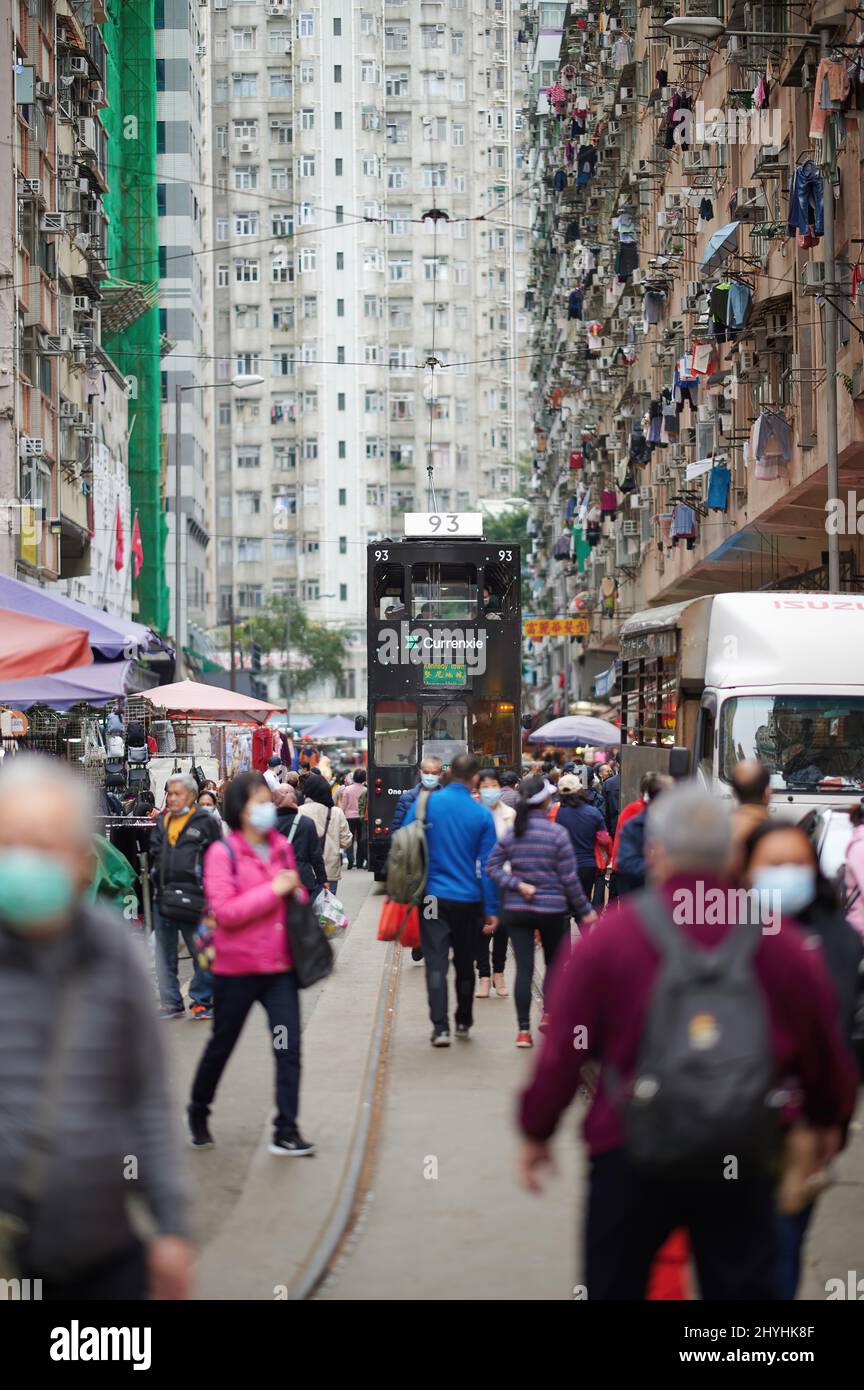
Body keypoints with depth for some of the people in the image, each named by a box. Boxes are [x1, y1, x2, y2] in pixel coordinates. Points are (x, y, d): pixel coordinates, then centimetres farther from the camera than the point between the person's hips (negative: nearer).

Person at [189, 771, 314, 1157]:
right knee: (221, 1045, 13)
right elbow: (225, 911, -19)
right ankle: (198, 1111, 36)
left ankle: (286, 1131, 1)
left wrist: (296, 892, -2)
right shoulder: (222, 853, -11)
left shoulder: (281, 846, 6)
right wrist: (273, 891, -20)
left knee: (289, 1047, -4)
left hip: (281, 966, 4)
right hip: (238, 969, -4)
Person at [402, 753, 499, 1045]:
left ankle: (440, 1027, -13)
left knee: (436, 963, -1)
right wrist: (492, 909, 3)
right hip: (469, 900, 1)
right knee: (465, 963, 16)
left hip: (433, 897, -1)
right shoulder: (482, 815, -5)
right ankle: (463, 1023, 28)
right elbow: (487, 865, -2)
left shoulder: (425, 803, -6)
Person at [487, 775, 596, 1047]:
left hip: (516, 910, 2)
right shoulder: (557, 833, -10)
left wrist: (517, 884, -8)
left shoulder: (511, 833, 0)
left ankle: (524, 1030, -4)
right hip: (552, 909, -2)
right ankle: (548, 1014, 20)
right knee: (554, 963, 20)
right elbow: (569, 878, -8)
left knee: (524, 968, 1)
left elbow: (493, 866, -4)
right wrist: (585, 910, 0)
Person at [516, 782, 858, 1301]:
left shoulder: (609, 938, -9)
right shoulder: (780, 943, -3)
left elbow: (563, 1049, -6)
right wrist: (828, 1118, 28)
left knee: (612, 1285, 15)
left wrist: (537, 1131, 9)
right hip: (742, 1158, 2)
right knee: (744, 1288, 11)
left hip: (630, 1153, -1)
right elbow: (824, 1048, 8)